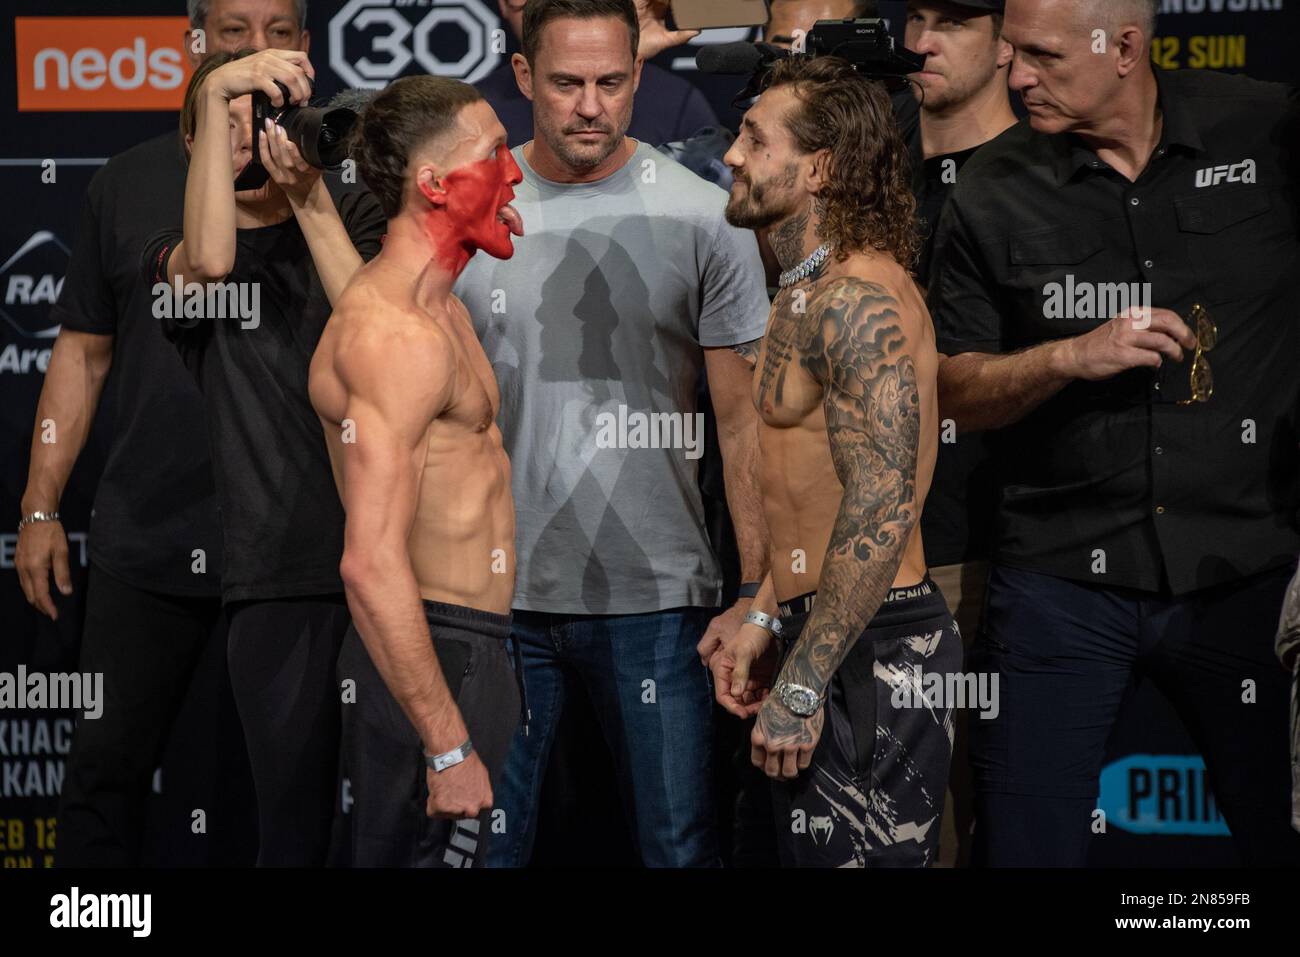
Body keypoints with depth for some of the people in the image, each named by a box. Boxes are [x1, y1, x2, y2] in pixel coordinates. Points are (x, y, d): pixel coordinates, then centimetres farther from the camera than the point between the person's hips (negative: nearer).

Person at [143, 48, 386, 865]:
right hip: (282, 575, 0)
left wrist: (310, 198, -18)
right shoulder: (171, 255, 8)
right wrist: (215, 91, -23)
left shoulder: (358, 222, 10)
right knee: (295, 817, 0)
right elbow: (210, 261, -17)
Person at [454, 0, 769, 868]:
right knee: (485, 842, 8)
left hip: (656, 599, -1)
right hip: (496, 598, 2)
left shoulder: (703, 219, -1)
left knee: (680, 843, 4)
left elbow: (741, 420, -1)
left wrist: (758, 596, -5)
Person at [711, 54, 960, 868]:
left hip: (870, 650, -10)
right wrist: (765, 624, 21)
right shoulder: (811, 295, 16)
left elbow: (881, 507, -25)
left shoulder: (858, 298, -18)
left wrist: (802, 685, -24)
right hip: (829, 634, 10)